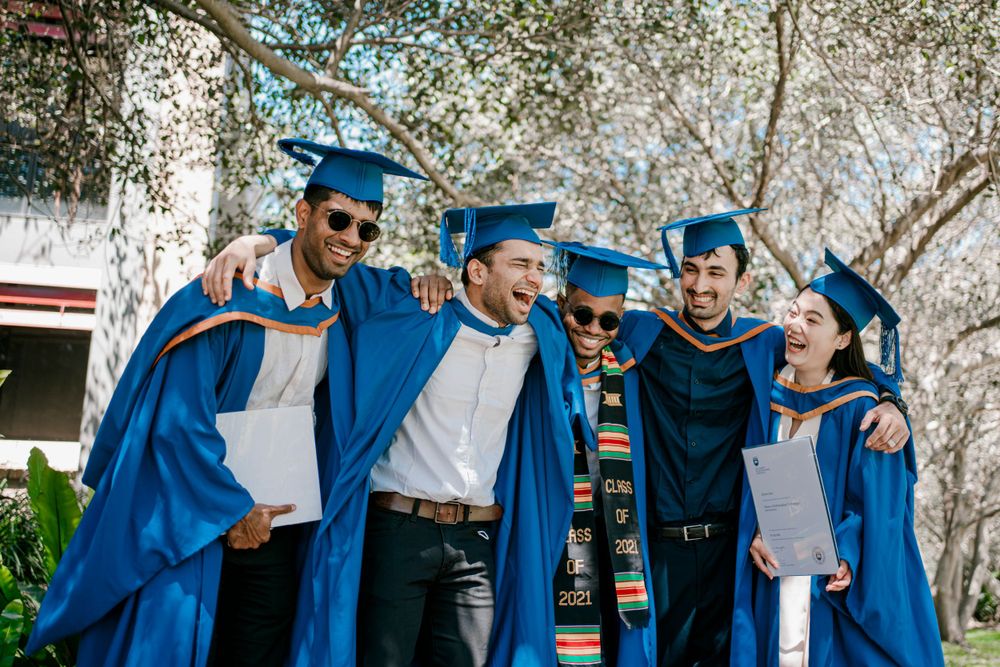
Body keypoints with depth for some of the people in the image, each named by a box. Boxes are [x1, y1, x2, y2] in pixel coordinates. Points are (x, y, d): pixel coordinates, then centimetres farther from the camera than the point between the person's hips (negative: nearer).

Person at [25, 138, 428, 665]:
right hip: (194, 518, -5)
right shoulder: (227, 300, -17)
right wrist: (233, 509, -10)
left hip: (277, 523, 5)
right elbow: (178, 421, -18)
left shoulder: (347, 301, -1)